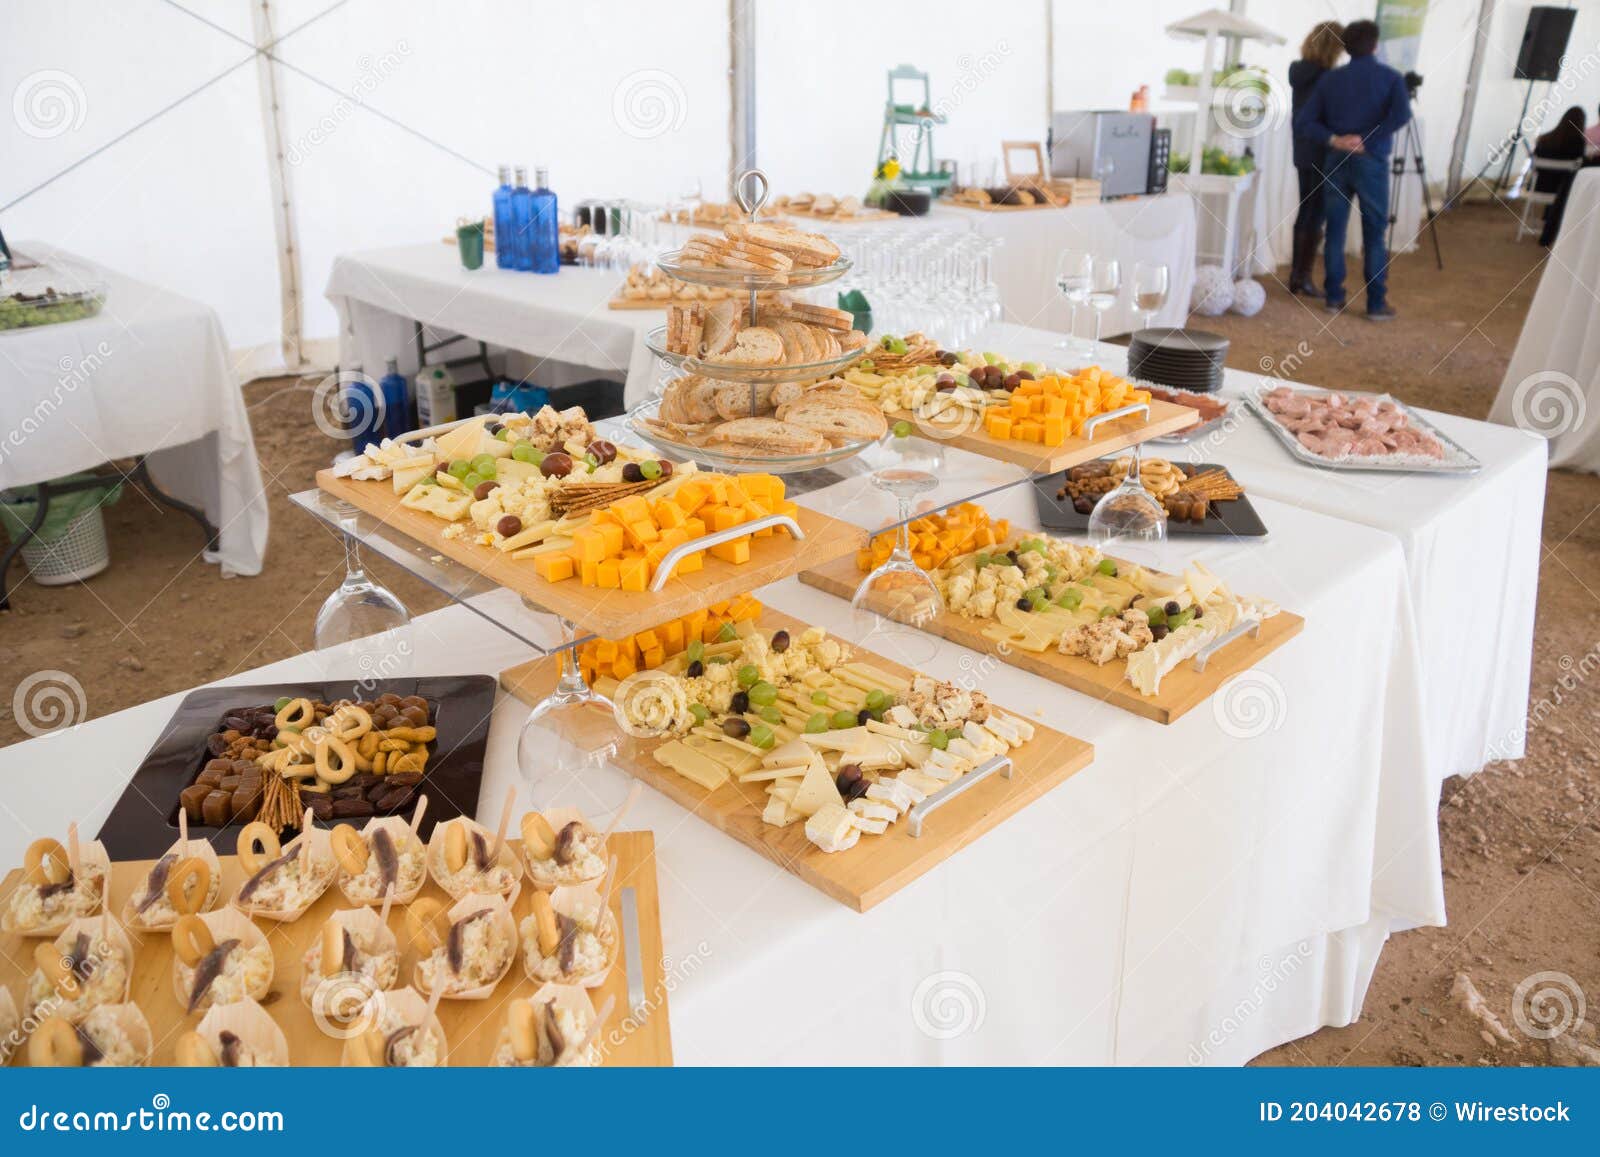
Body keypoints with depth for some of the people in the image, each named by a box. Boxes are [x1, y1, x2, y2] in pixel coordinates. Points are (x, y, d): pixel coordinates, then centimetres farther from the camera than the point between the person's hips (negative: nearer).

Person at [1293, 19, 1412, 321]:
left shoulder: (1330, 79, 7)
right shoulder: (1390, 77, 0)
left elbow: (1303, 122, -2)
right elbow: (1401, 115, -18)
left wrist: (1334, 139, -7)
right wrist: (1368, 140, -11)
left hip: (1337, 161, 2)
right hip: (1371, 162, -2)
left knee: (1335, 232, 9)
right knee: (1374, 235, 3)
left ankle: (1333, 297, 13)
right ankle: (1377, 304, 6)